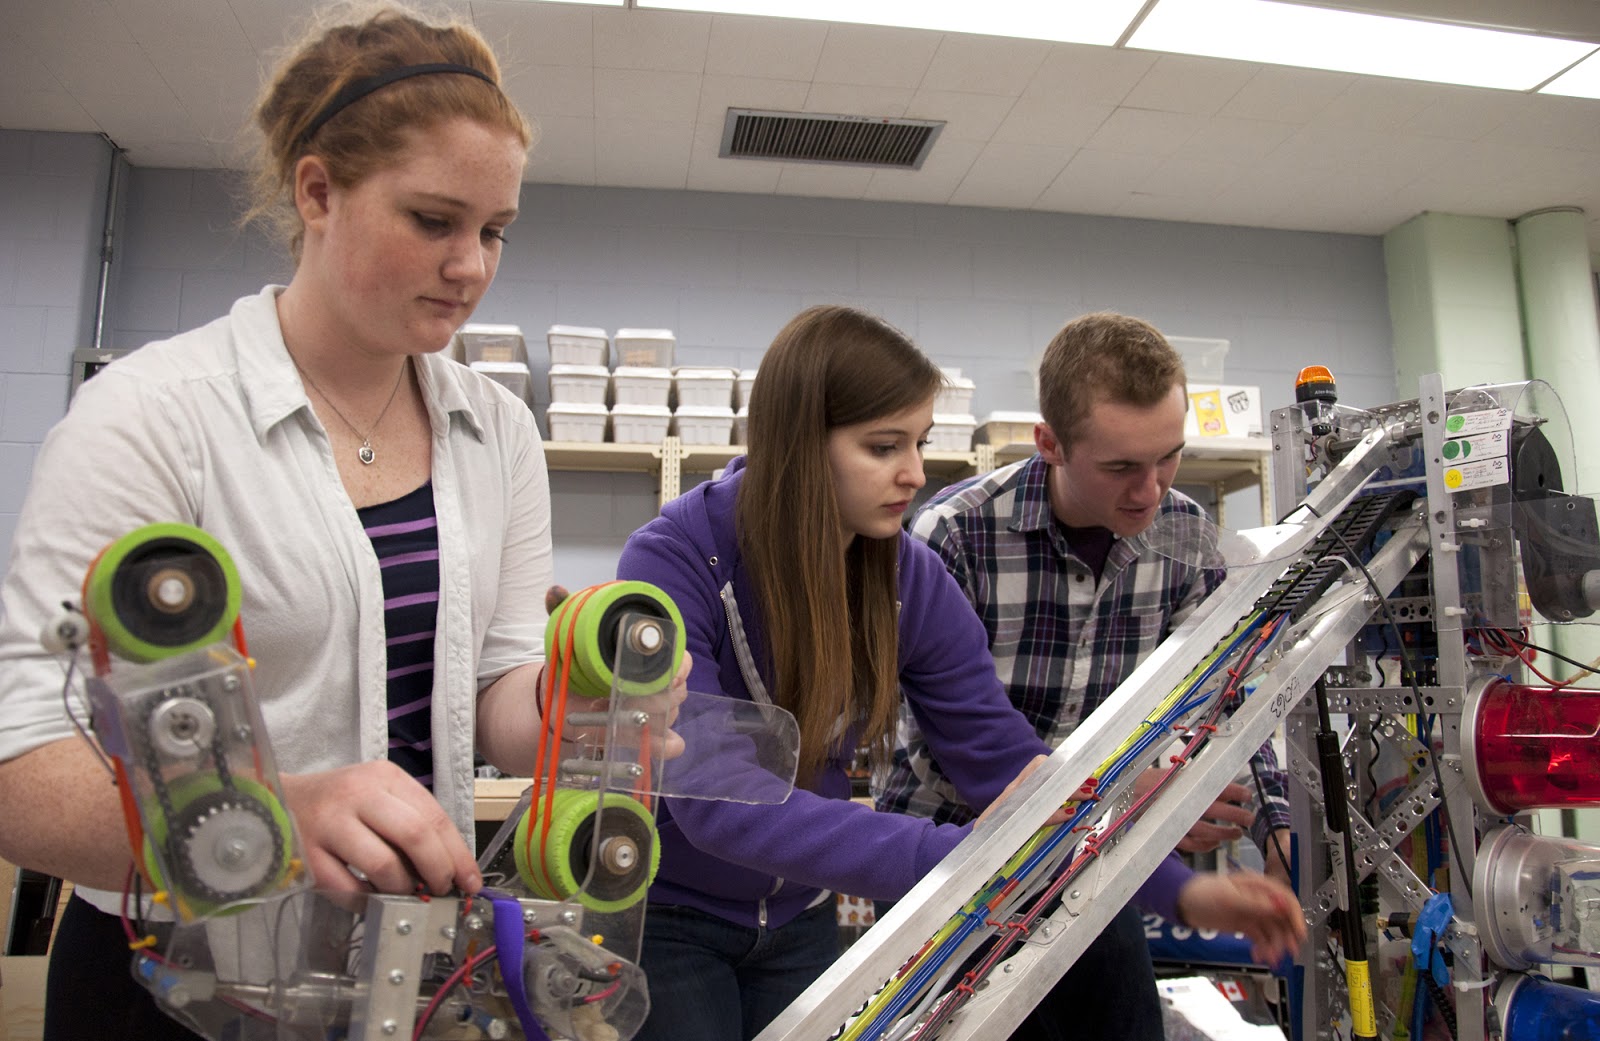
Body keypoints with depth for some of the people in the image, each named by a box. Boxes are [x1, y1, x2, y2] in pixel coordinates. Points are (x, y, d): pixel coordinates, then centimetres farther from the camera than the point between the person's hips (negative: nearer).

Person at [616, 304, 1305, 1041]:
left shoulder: (913, 581, -13)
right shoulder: (673, 563, -27)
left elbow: (1005, 761, -11)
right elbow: (714, 797, -35)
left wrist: (1177, 889, -21)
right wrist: (953, 860, -42)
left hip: (798, 919, 4)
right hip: (662, 914, -4)